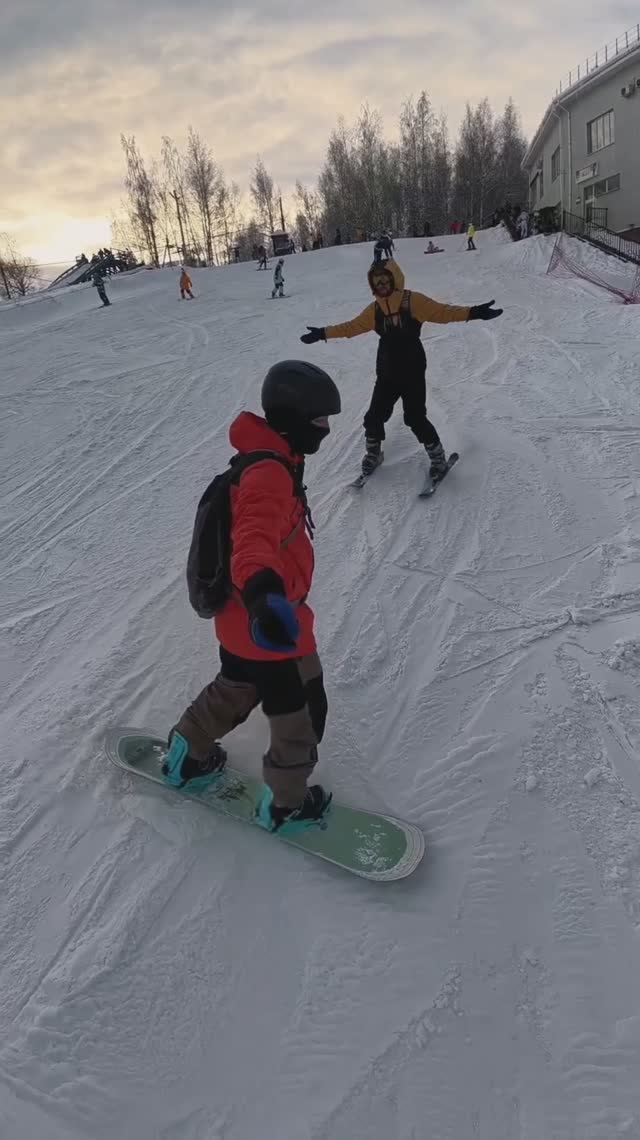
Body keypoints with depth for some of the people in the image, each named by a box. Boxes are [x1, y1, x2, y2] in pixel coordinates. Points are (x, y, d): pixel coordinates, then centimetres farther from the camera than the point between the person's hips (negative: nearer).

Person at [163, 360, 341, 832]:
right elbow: (255, 536, -49)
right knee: (303, 715, 13)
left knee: (236, 689, 33)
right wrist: (263, 592, -68)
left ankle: (187, 755, 53)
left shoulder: (269, 463, 4)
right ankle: (285, 804, 35)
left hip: (239, 618, 10)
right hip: (271, 628, -10)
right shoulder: (269, 475, -28)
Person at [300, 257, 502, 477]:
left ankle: (438, 457, 13)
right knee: (374, 416, 8)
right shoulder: (374, 309, 5)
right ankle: (373, 453, 34)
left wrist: (472, 313, -26)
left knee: (415, 418, -8)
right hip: (386, 373, 5)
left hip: (412, 372, -5)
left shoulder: (413, 301, -9)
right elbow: (352, 327, 15)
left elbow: (442, 312, -15)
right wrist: (323, 334, 14)